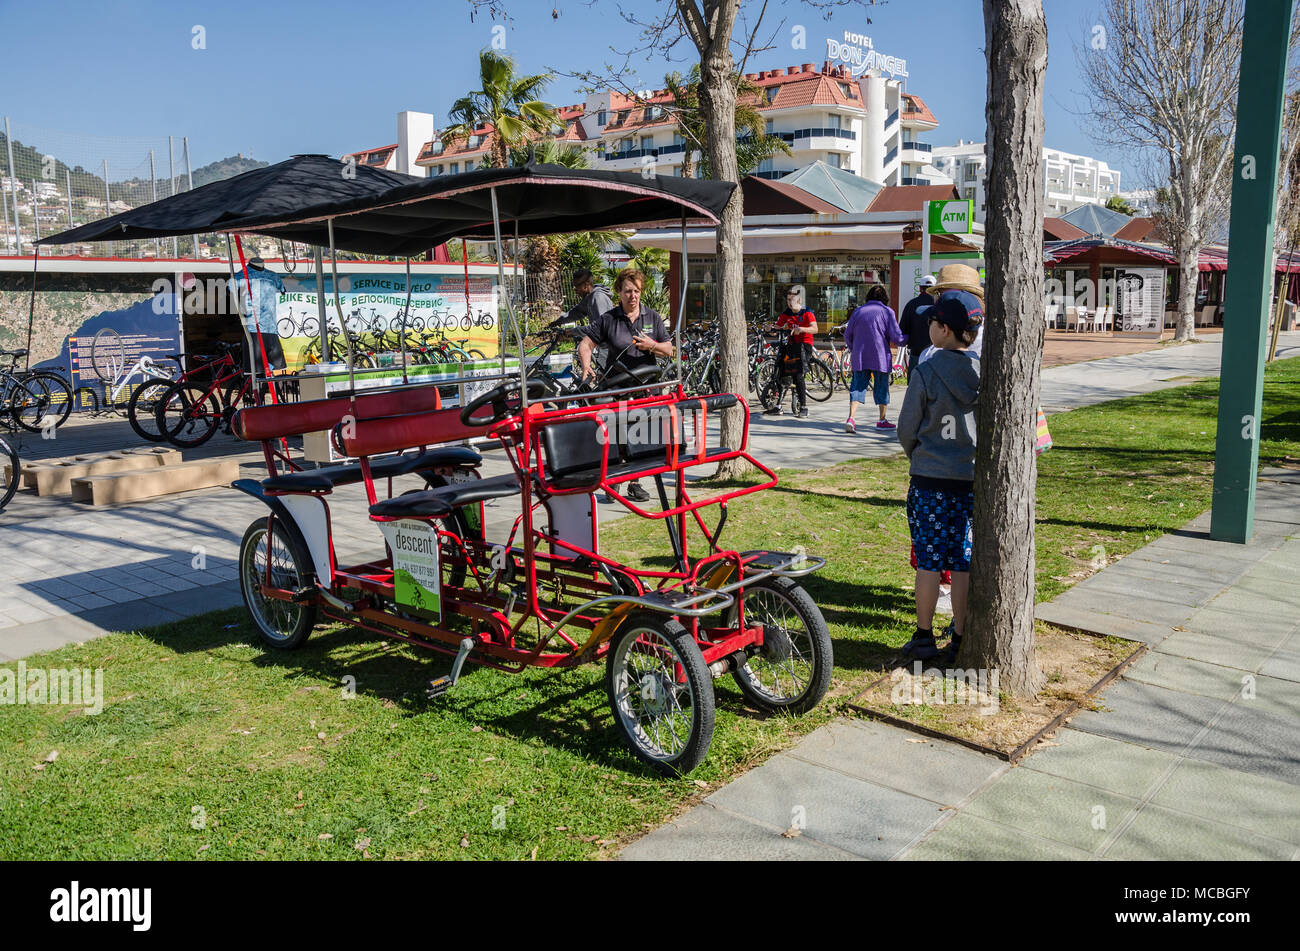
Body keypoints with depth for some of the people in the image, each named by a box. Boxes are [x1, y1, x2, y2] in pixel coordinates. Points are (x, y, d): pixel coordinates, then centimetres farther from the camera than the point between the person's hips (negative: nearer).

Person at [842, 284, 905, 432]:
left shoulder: (858, 311, 9)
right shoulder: (887, 311, -1)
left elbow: (847, 335, 11)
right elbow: (896, 337, -7)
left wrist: (853, 350, 26)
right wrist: (908, 338, 13)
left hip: (859, 358, 3)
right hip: (880, 357, -3)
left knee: (858, 386, 4)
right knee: (881, 387, 10)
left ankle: (850, 418, -13)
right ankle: (882, 420, 20)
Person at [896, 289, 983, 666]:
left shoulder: (926, 373, -12)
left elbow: (906, 429, -4)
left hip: (930, 479, -3)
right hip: (973, 480, 3)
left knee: (929, 560, 6)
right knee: (964, 561, 9)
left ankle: (924, 638, 15)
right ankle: (959, 640, 15)